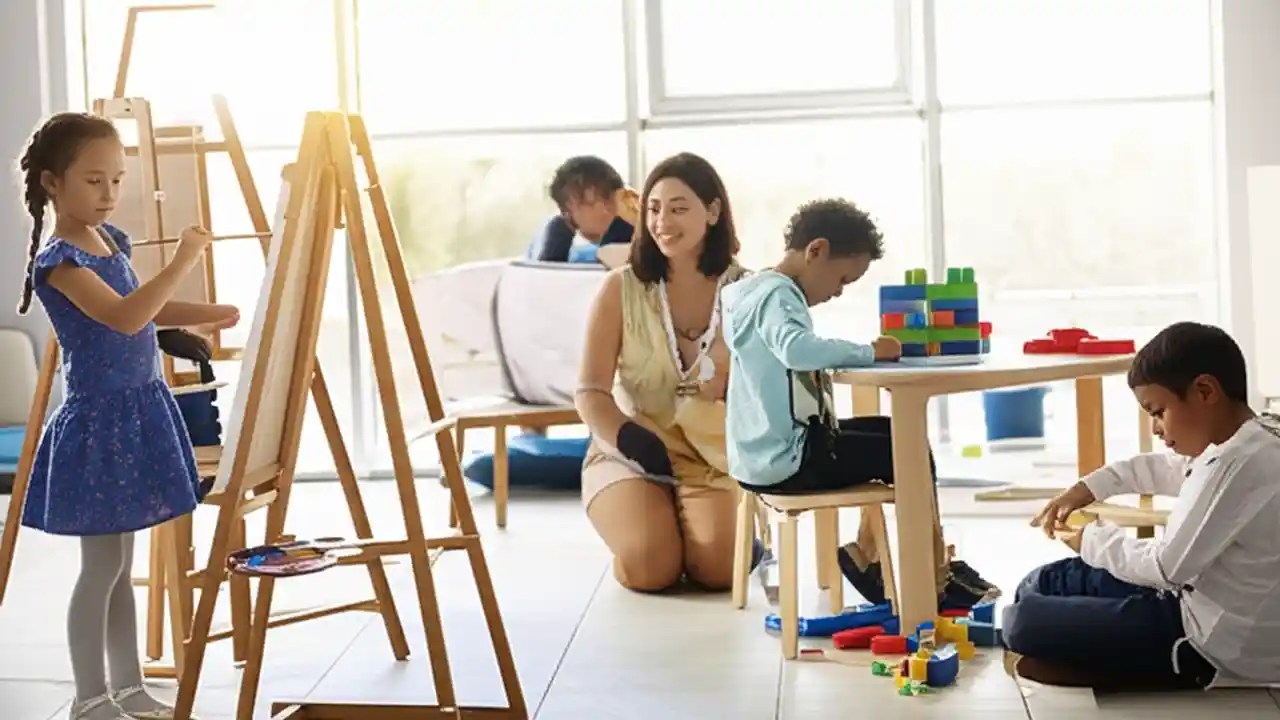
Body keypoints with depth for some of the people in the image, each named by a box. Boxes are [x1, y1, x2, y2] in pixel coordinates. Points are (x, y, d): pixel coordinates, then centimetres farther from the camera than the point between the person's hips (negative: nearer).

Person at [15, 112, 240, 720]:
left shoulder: (111, 239, 9)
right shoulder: (59, 261, -16)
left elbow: (146, 310, 23)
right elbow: (124, 316, -30)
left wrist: (213, 315, 11)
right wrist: (181, 262, -32)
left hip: (139, 410, 8)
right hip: (99, 419, -8)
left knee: (120, 563, 15)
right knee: (102, 565, -1)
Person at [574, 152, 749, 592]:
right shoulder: (621, 288, -3)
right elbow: (590, 392, -6)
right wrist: (628, 437, -25)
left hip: (713, 455, 1)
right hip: (630, 451, 0)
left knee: (717, 568, -24)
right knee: (650, 568, -25)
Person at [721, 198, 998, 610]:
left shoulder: (758, 291, 15)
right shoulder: (777, 295, -17)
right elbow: (797, 349, -38)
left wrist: (861, 354, 3)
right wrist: (868, 352, -26)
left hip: (768, 453, 11)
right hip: (787, 460, -11)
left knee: (894, 434, 24)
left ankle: (865, 554, 24)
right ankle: (938, 576, 10)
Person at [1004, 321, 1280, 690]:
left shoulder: (1236, 464, -26)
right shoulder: (1249, 441, 6)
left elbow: (1169, 566, -22)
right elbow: (1161, 469, 25)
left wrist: (1093, 541, -5)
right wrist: (1088, 488, 14)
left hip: (1212, 646, -11)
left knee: (1023, 620, -14)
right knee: (1046, 582, 18)